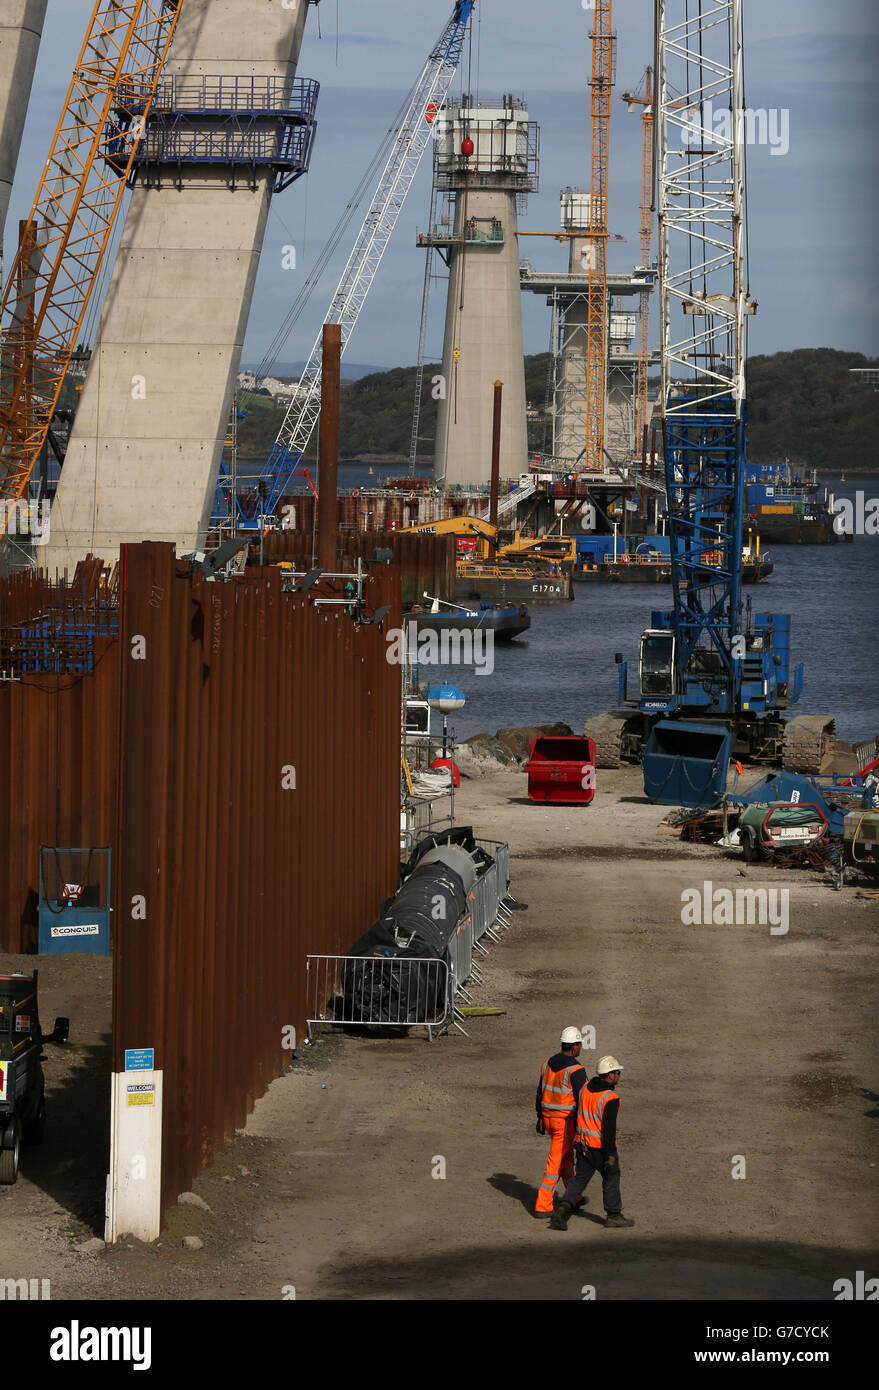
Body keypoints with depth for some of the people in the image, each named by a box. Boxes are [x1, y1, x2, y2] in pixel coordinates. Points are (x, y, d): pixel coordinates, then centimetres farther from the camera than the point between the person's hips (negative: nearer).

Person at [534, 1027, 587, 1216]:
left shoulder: (548, 1064, 4)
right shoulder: (576, 1070, -19)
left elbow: (540, 1092, 11)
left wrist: (540, 1118, 18)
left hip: (548, 1117, 8)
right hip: (566, 1121, -8)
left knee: (566, 1156, 23)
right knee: (556, 1163, -3)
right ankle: (542, 1206, -3)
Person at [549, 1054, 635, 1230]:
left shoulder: (585, 1088, 2)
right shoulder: (610, 1098, -21)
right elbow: (609, 1127, -24)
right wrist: (610, 1154, -21)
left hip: (583, 1144, 6)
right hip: (601, 1147, -6)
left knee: (580, 1179, 12)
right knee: (611, 1178, 13)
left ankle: (562, 1211, -4)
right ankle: (613, 1215, 23)